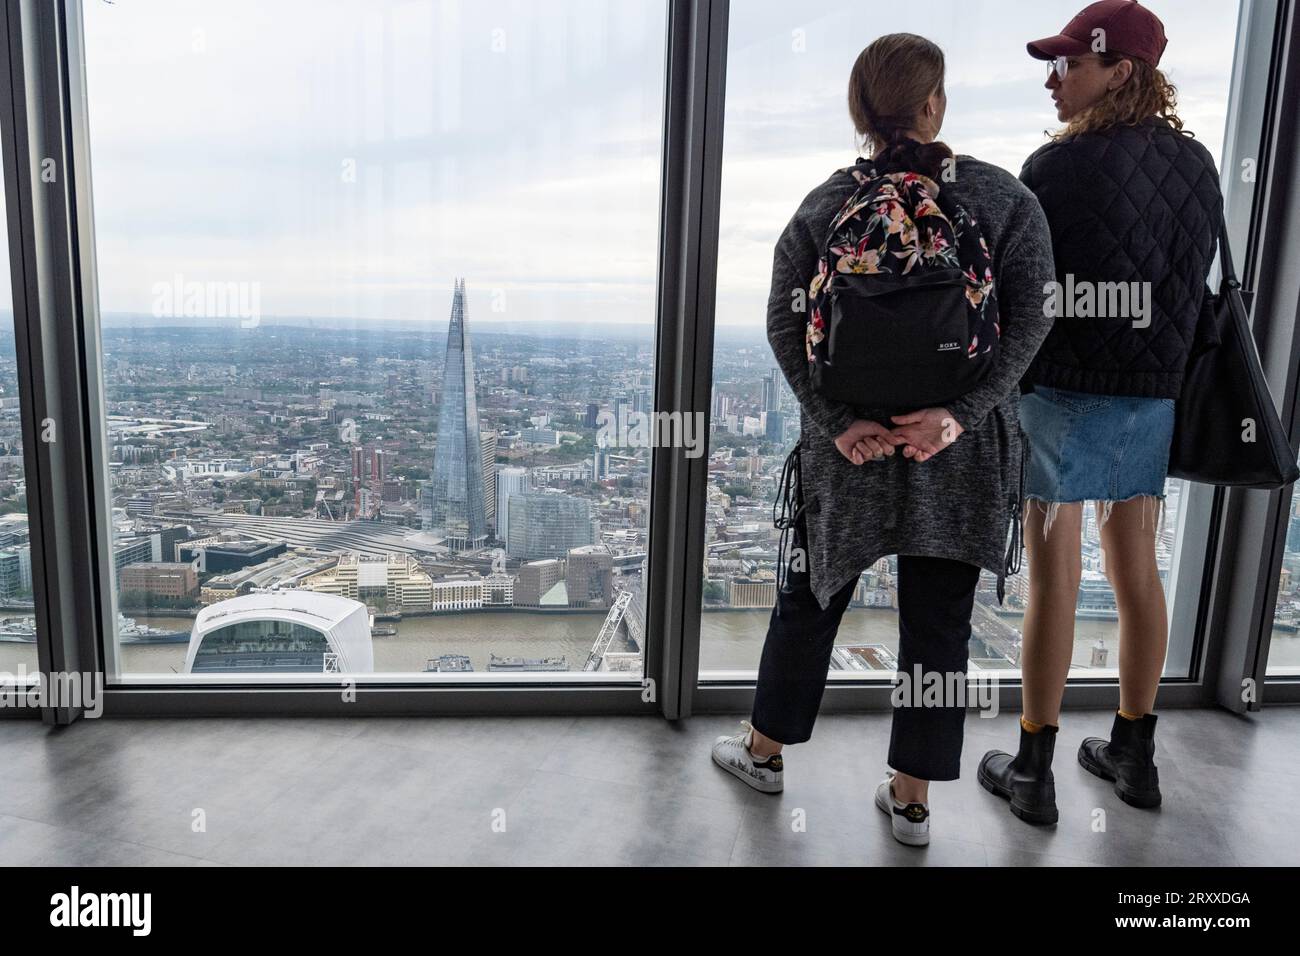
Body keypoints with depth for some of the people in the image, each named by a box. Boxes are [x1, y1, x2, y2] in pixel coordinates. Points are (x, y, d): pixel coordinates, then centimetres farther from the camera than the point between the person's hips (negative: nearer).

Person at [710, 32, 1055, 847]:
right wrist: (958, 414, -16)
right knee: (939, 623, 11)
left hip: (849, 445, 1)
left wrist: (837, 421, -12)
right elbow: (1030, 317, -9)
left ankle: (765, 750, 35)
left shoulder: (823, 206, -1)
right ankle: (913, 800, 23)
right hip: (963, 454, 0)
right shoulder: (1004, 198, -1)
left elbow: (786, 323, -8)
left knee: (812, 598, 17)